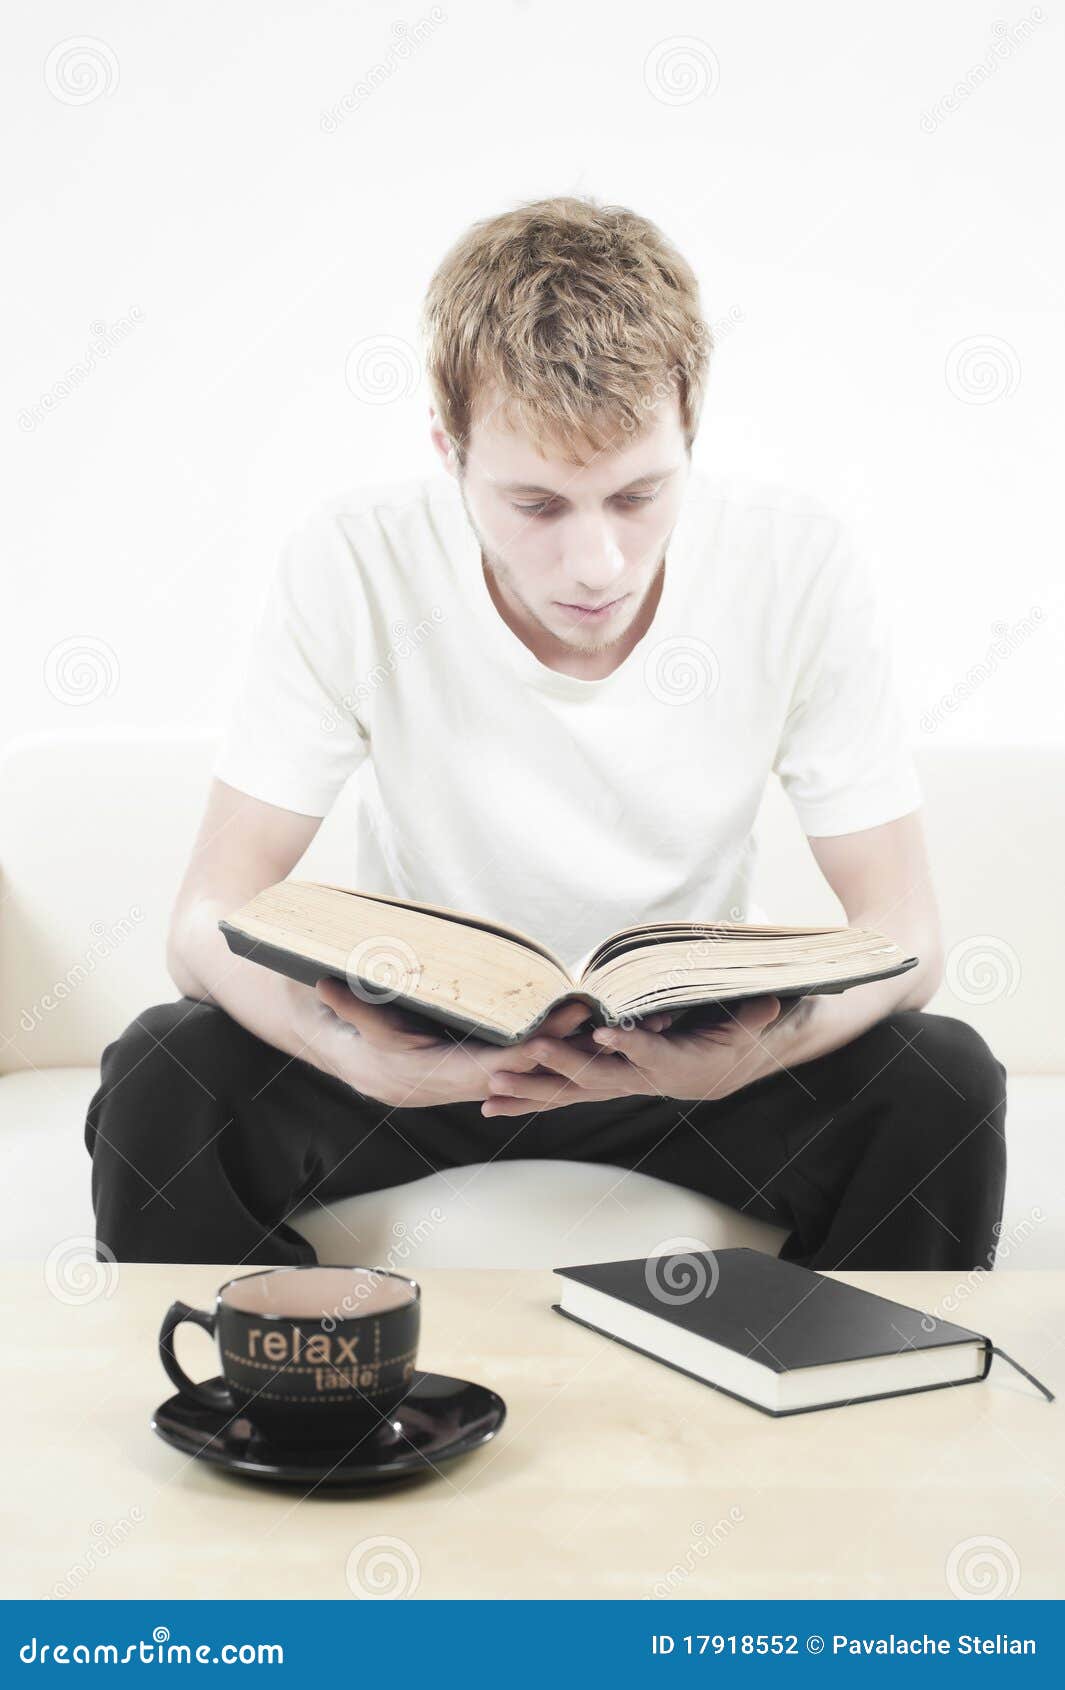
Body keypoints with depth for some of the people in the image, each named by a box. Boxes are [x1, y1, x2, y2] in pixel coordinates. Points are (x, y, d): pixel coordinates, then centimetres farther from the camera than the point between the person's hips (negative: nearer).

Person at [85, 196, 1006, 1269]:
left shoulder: (798, 568, -18)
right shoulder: (350, 571, -20)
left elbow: (901, 933, -14)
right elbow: (209, 924, -19)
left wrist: (750, 1053, -37)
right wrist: (361, 1055, -42)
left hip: (690, 1053, 1)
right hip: (423, 1048, 0)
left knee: (944, 1086, -25)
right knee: (157, 1082, -27)